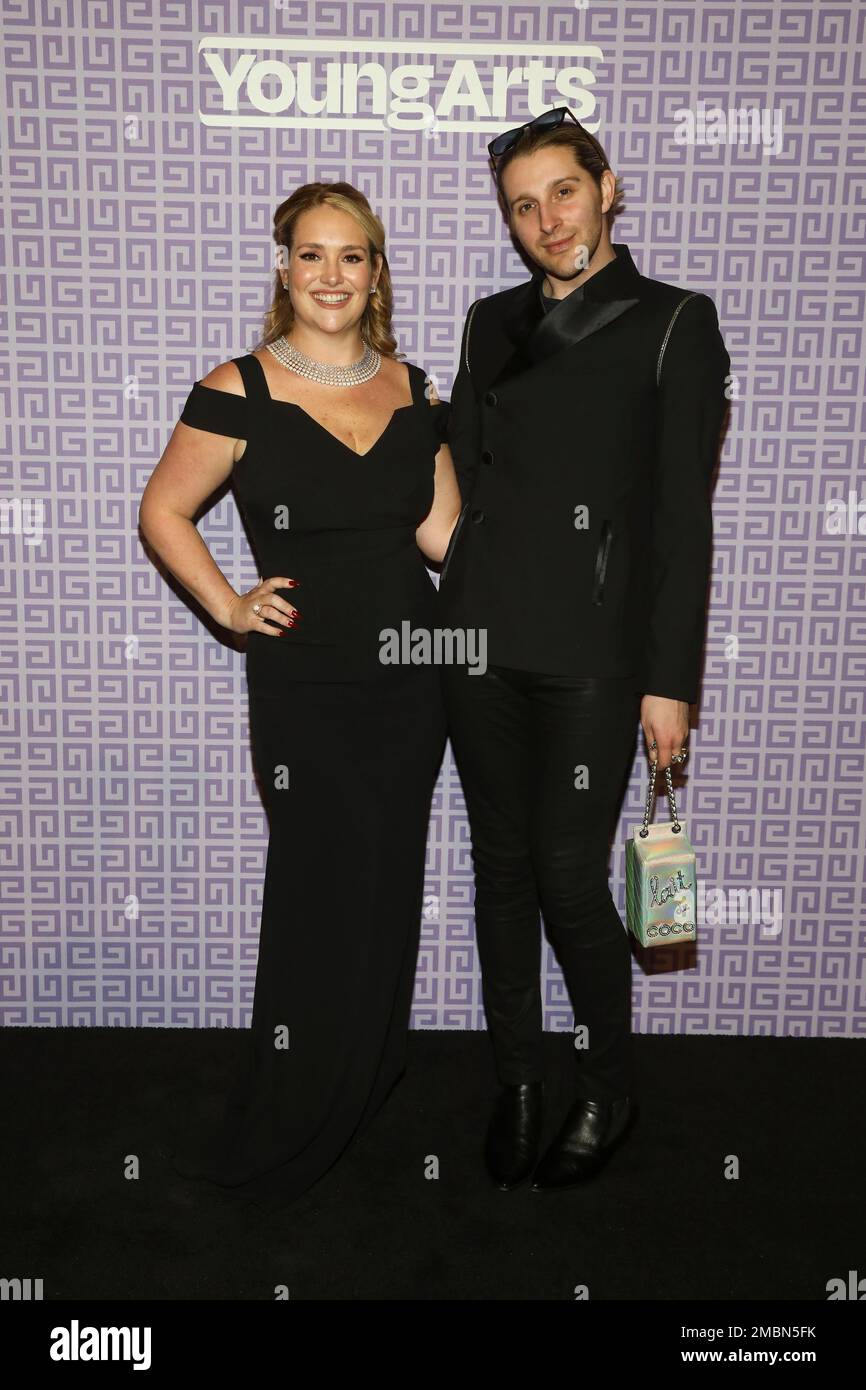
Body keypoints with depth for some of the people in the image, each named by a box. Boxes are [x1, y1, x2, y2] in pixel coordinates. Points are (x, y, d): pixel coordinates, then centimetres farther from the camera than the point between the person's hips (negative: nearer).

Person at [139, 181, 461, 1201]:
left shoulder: (413, 393, 7)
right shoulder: (240, 392, -7)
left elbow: (445, 534, 7)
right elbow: (162, 512, 1)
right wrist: (229, 608, -6)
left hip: (409, 676, 4)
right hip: (304, 685, -4)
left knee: (387, 884, 14)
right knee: (324, 898, 0)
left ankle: (369, 1081, 37)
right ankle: (275, 1143, 22)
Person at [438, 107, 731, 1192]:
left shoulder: (672, 326, 1)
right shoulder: (491, 325, 14)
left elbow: (682, 518, -4)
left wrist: (670, 680, -8)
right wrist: (445, 622, 10)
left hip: (592, 654, -4)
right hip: (481, 644, 4)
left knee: (569, 877, -4)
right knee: (501, 868, 9)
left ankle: (608, 1088, 21)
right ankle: (518, 1079, 26)